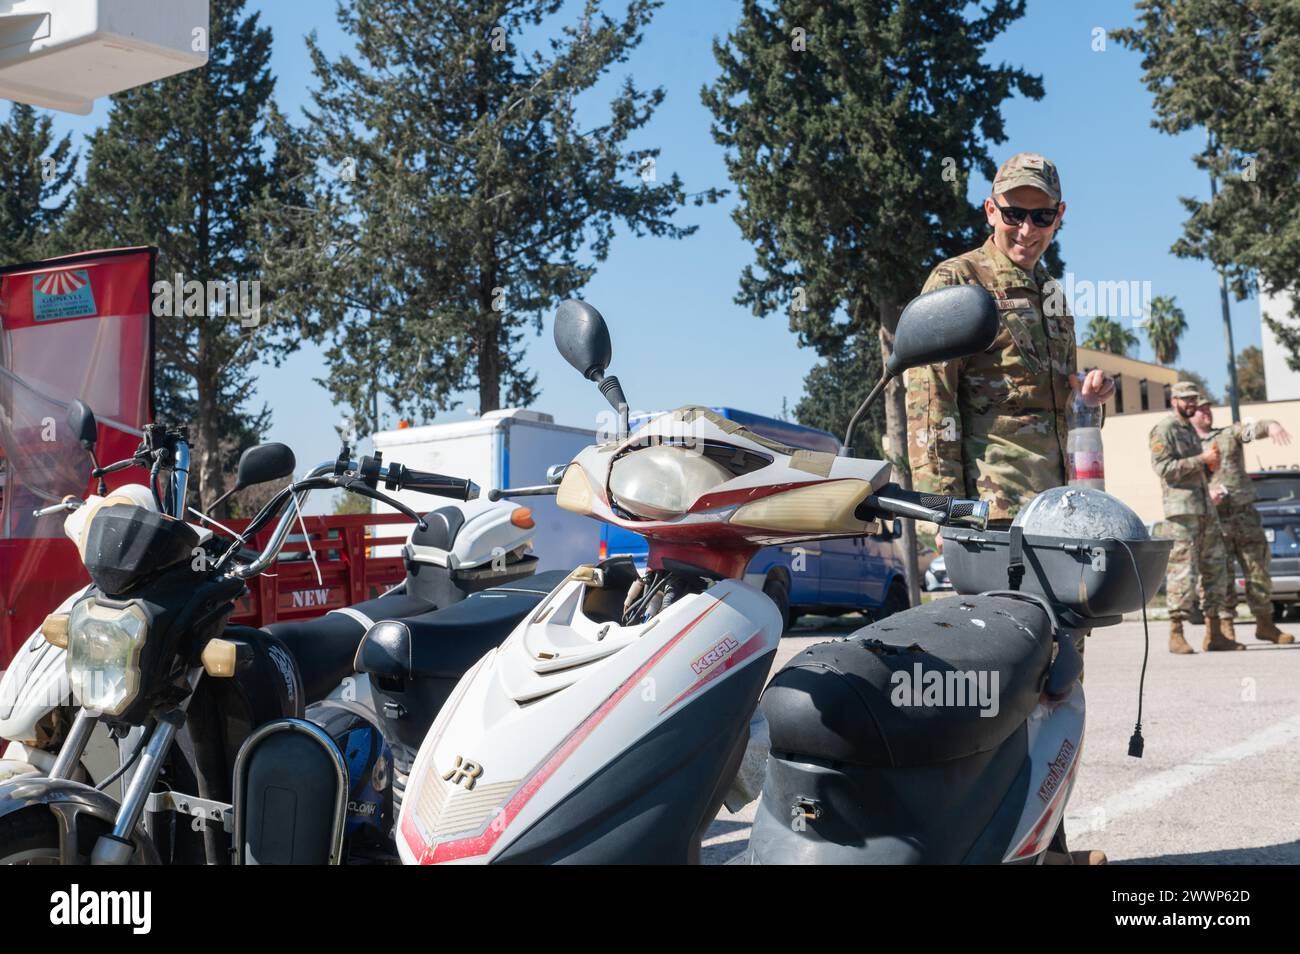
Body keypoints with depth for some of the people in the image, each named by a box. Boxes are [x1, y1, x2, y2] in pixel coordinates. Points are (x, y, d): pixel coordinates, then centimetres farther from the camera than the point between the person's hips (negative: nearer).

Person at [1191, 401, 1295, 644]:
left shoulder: (1230, 433, 12)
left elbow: (1253, 429, -9)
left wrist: (1271, 426, -33)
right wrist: (1207, 493, -19)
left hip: (1246, 515, 2)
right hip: (1214, 519, -2)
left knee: (1258, 571, 6)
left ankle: (1265, 624, 20)